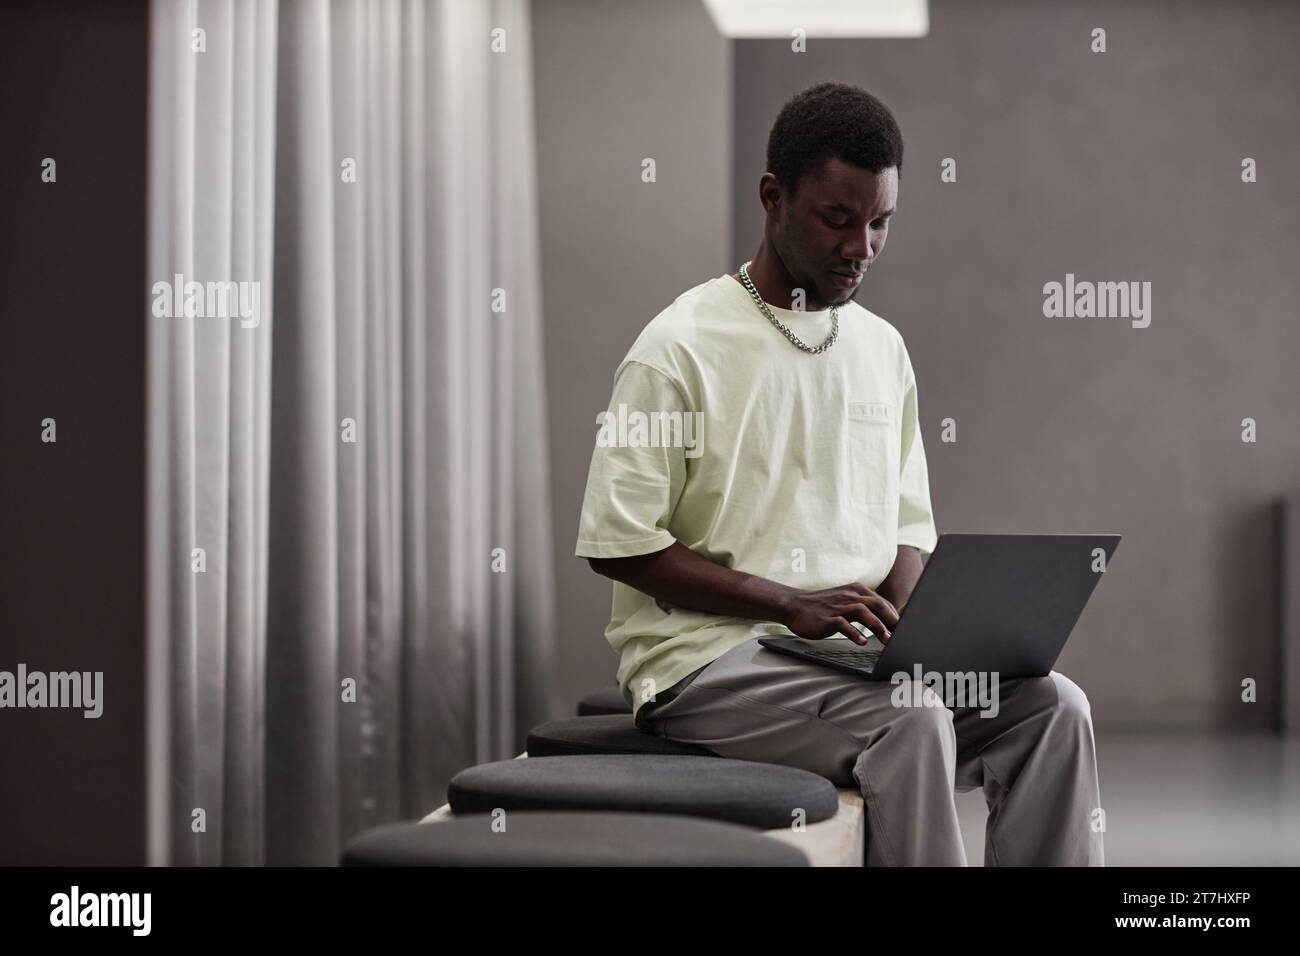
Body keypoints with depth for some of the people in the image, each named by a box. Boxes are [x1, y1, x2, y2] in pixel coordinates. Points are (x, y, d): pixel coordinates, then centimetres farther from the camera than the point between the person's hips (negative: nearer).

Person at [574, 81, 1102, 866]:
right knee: (910, 721, -32)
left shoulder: (884, 349, 13)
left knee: (1051, 705, -17)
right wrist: (793, 604, -17)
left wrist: (895, 614, -4)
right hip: (708, 655, -6)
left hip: (857, 653, 6)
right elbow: (616, 542, -9)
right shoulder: (681, 347, -6)